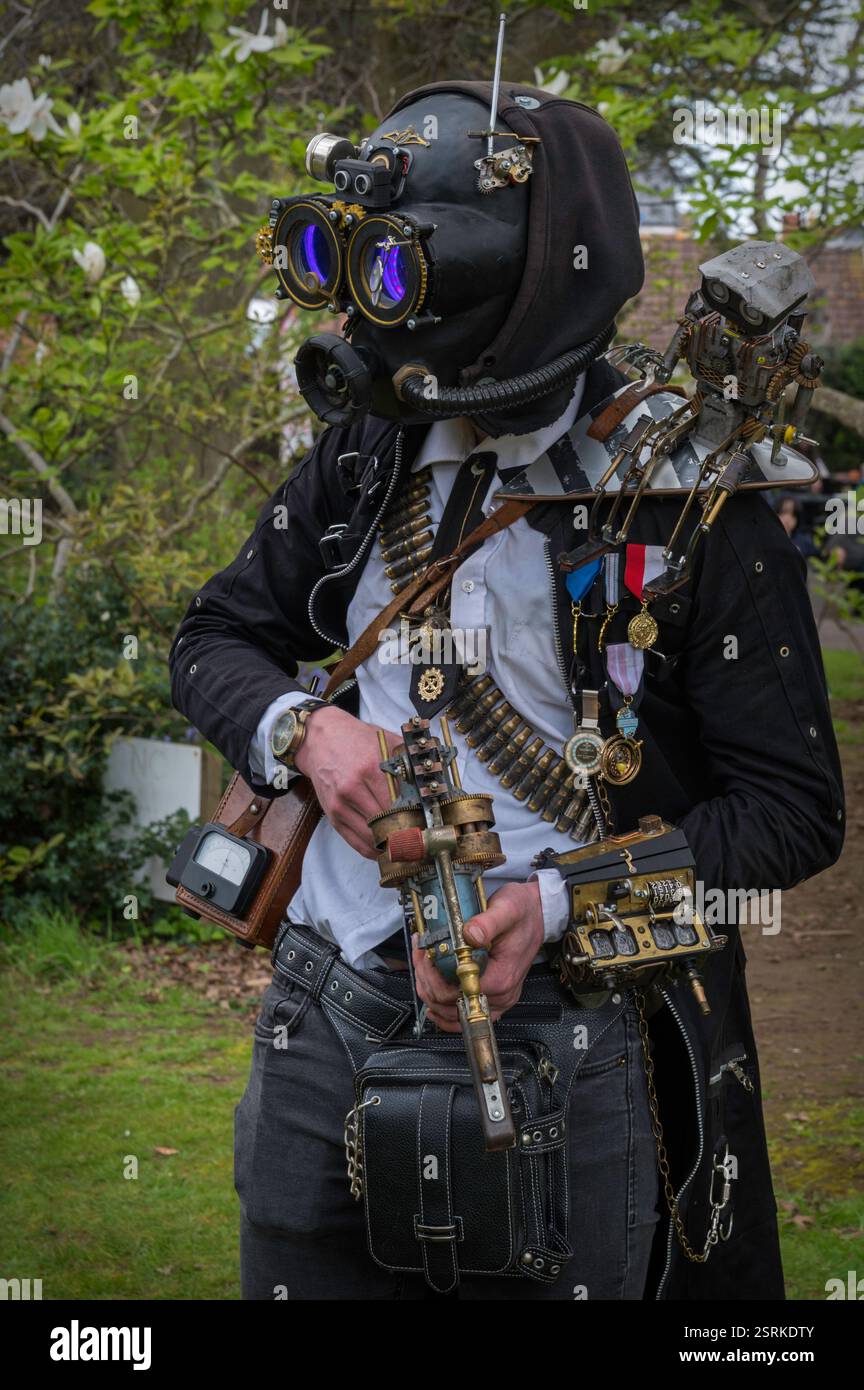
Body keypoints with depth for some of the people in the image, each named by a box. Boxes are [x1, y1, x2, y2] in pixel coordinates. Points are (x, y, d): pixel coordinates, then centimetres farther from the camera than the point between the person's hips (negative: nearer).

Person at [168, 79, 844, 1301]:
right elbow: (217, 637, 15)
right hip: (323, 1026, 5)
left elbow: (794, 808, -11)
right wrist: (303, 730, -8)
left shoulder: (686, 502, -12)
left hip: (559, 1048, -5)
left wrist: (555, 904, -22)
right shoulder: (367, 459, 4)